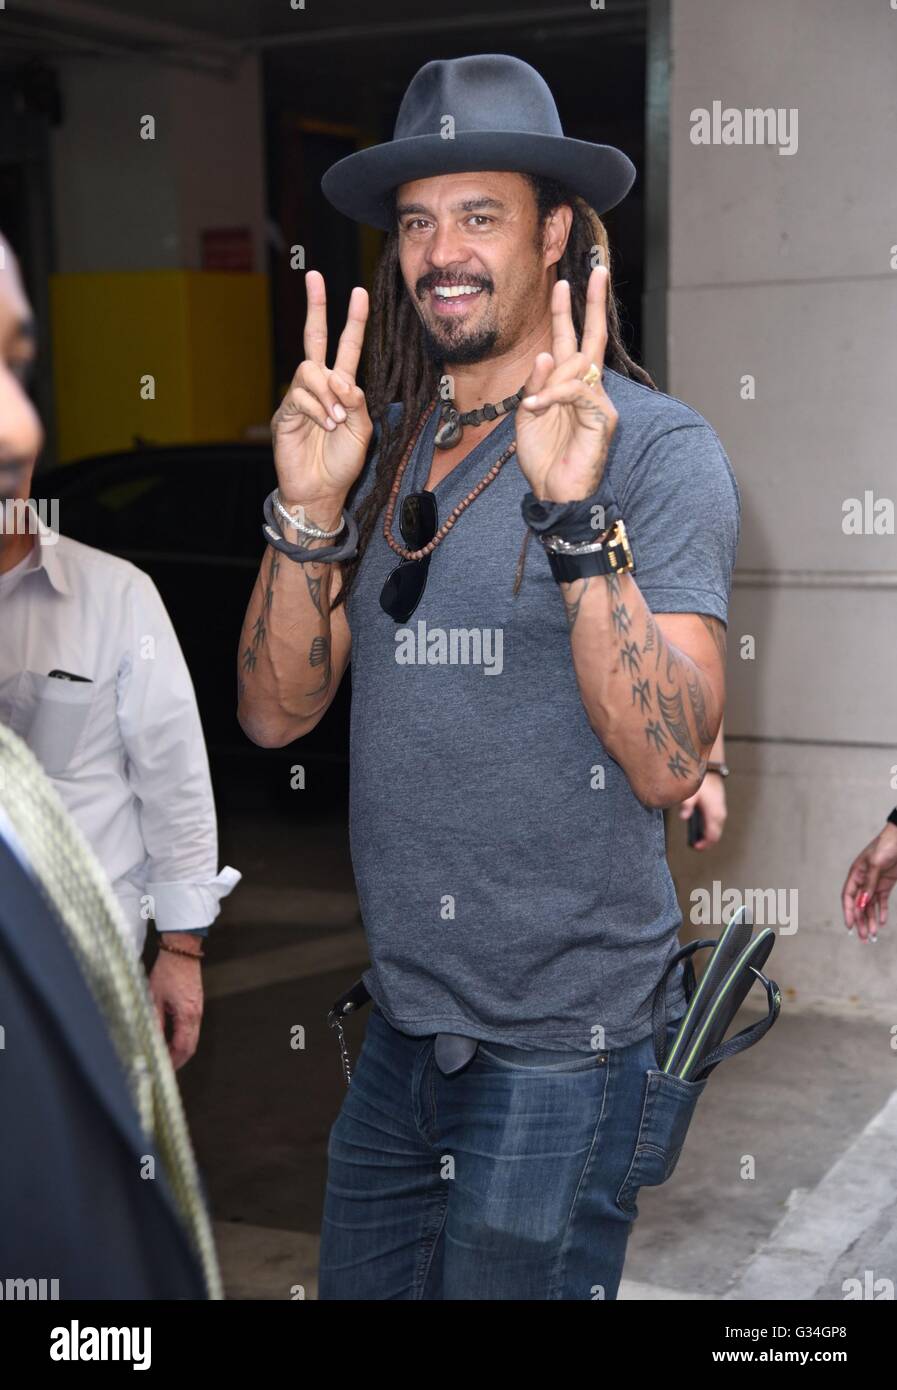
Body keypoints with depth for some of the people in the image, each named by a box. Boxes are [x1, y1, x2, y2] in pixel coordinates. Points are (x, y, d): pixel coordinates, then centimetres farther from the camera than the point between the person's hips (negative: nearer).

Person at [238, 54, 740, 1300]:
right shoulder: (383, 447, 5)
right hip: (401, 1022, 6)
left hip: (564, 1045, -5)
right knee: (360, 1282, 19)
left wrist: (575, 516, -30)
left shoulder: (657, 447, -12)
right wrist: (308, 509, -14)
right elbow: (275, 714, 0)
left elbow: (668, 764, -20)